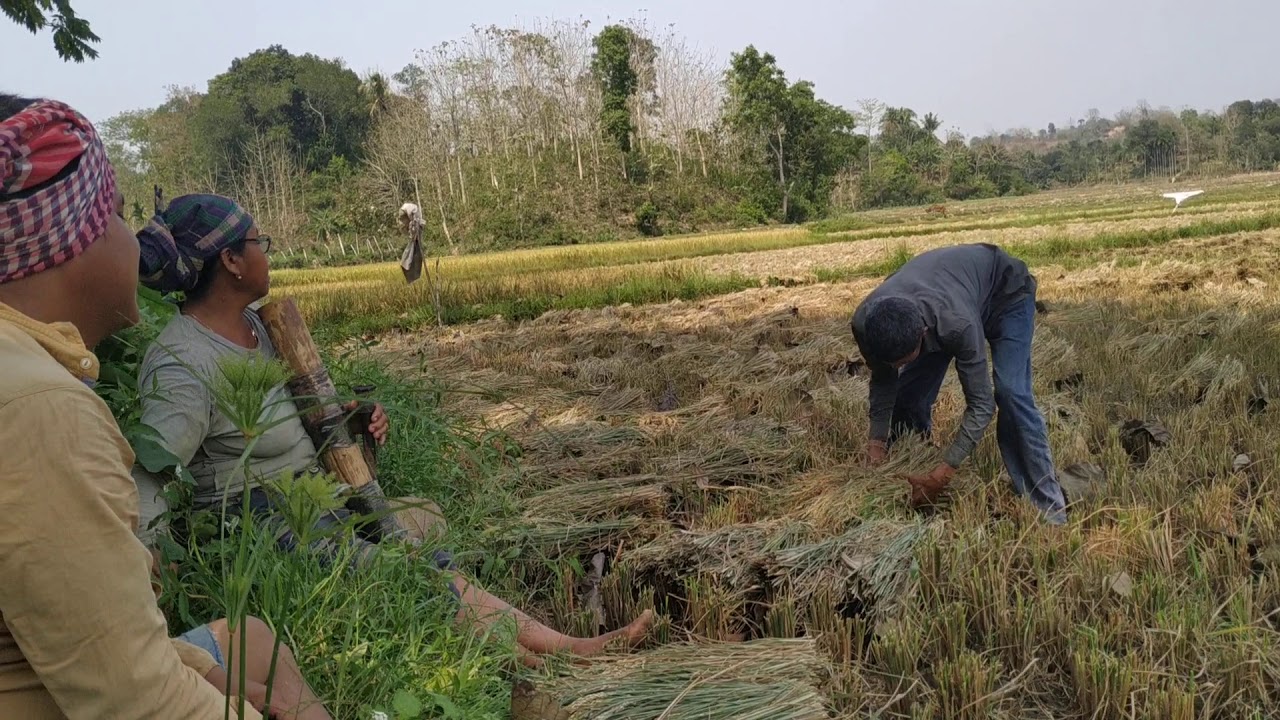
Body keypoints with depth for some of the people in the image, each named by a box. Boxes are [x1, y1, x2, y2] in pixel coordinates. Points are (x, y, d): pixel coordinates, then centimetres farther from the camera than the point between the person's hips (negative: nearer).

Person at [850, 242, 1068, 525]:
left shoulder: (957, 324, -47)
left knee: (1010, 393, -23)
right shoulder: (865, 324, -32)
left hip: (1006, 290, -4)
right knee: (908, 394, -5)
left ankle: (1048, 509, -14)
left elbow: (981, 404, -37)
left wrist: (941, 476, -41)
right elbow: (882, 382, -11)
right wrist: (876, 446, -20)